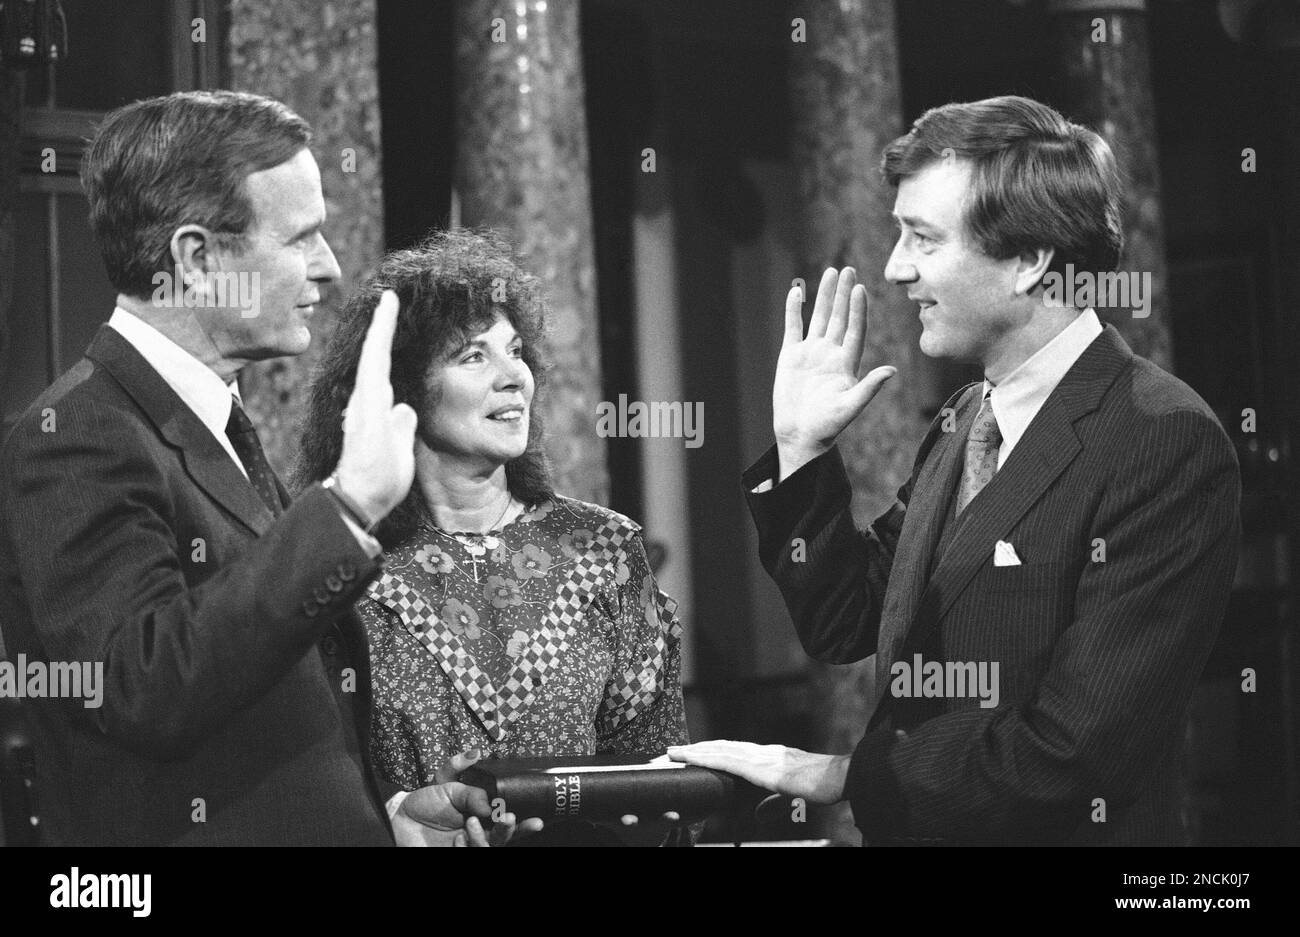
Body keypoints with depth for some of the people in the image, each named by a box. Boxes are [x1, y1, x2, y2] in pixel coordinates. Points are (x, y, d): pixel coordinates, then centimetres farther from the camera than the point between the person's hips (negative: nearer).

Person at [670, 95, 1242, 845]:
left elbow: (1072, 749, -23)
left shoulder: (1168, 443, -19)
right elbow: (844, 629, 10)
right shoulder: (966, 420, 6)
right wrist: (802, 444, -1)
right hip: (907, 827, 8)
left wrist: (848, 776, -15)